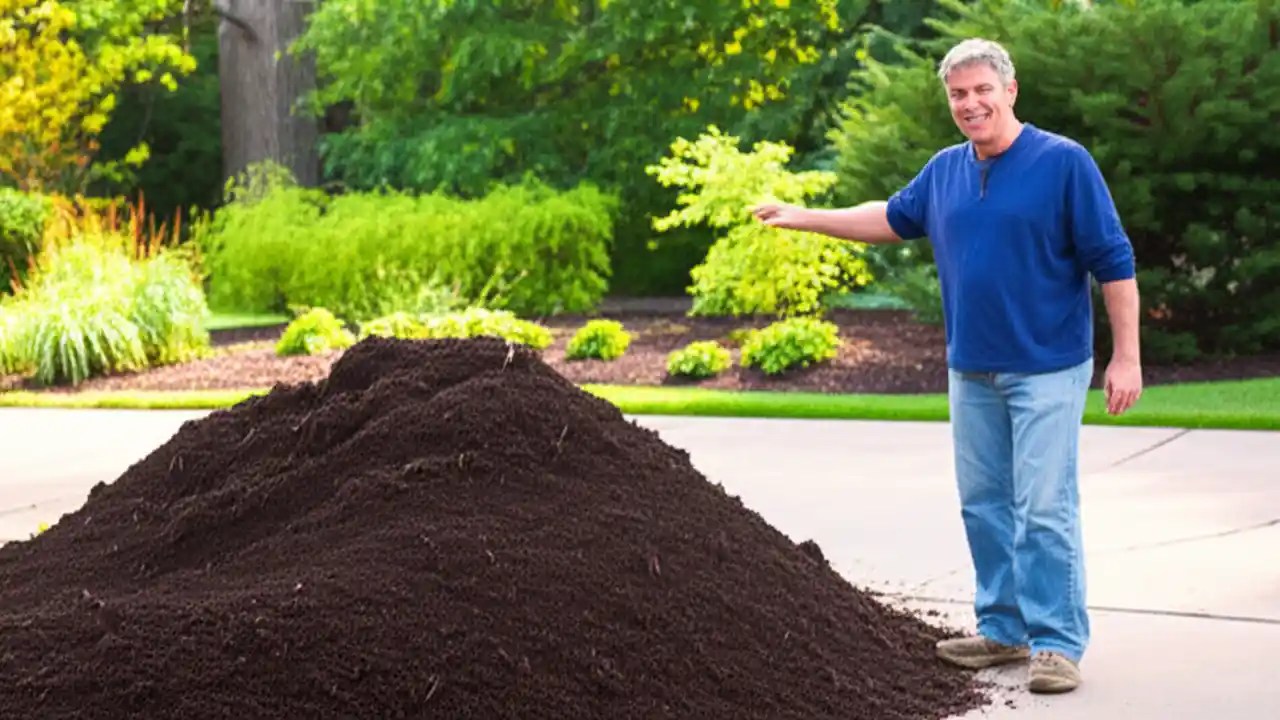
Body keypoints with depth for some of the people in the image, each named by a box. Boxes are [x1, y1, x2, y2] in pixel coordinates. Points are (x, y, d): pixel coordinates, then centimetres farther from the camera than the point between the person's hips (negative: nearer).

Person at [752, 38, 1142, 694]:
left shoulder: (1064, 162, -10)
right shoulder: (944, 170, 7)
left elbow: (1114, 262, -10)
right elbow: (894, 218, 25)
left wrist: (1126, 358, -13)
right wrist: (805, 218, 22)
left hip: (1046, 369, -6)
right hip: (971, 370, 6)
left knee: (1044, 509, -7)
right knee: (983, 505, 10)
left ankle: (1058, 643, 0)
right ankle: (1003, 629, 21)